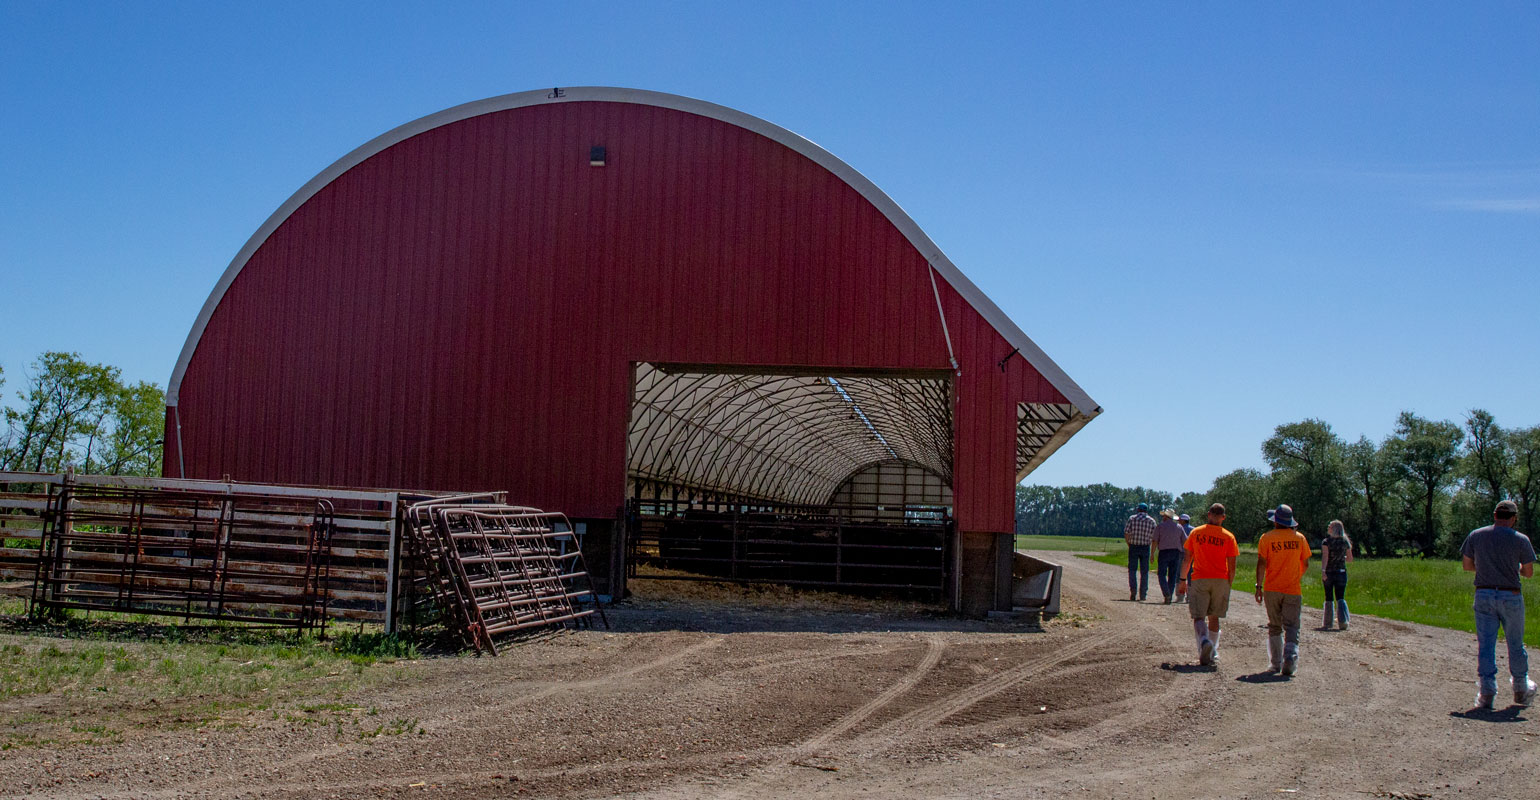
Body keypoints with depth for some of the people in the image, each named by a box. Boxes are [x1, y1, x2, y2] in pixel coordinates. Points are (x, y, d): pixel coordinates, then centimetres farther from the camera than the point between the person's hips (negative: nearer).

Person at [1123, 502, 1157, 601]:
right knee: (1144, 572, 8)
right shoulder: (1151, 520, 3)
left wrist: (1129, 545, 8)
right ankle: (1143, 594, 8)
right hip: (1145, 548, 1)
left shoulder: (1132, 518, -1)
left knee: (1132, 570, 5)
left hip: (1133, 547, -1)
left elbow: (1126, 534, -5)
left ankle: (1133, 591, -10)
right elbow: (1154, 536, 1)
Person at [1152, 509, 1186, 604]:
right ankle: (1169, 598, 8)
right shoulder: (1179, 526, 9)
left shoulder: (1160, 526, -1)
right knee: (1172, 575, 8)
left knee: (1162, 574, -1)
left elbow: (1155, 541, -5)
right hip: (1176, 552, 4)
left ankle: (1166, 595, -18)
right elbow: (1185, 541, 8)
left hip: (1164, 551, -4)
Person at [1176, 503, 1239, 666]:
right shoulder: (1228, 537, -1)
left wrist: (1183, 581, 12)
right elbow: (1232, 566, -1)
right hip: (1220, 581, 1)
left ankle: (1204, 641, -31)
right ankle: (1212, 654, 19)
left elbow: (1186, 559, 4)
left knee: (1199, 617, -2)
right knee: (1214, 617, 14)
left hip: (1199, 580, -1)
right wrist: (1228, 585, 11)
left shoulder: (1196, 532, 1)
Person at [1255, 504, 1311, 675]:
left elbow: (1261, 563, -8)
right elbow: (1305, 564, 10)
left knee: (1274, 627, 12)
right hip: (1293, 590, 0)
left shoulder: (1267, 538, -2)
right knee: (1292, 628, -1)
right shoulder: (1299, 538, 3)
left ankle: (1275, 663, 13)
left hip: (1271, 589, 0)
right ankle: (1290, 659, -21)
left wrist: (1259, 586, -6)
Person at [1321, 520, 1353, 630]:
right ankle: (1343, 622, -13)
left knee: (1329, 599, 8)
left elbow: (1325, 556, -20)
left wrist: (1323, 571, -27)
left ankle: (1327, 624, 12)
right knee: (1340, 598, 5)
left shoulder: (1326, 541, -7)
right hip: (1341, 572, 2)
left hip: (1329, 573, -2)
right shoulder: (1345, 542, 5)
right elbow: (1350, 559, 10)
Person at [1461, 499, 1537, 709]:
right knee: (1515, 645, 14)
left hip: (1483, 595, 1)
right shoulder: (1521, 540, -6)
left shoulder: (1475, 535, 1)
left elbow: (1467, 565, 8)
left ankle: (1486, 692, -4)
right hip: (1511, 596, -1)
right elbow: (1529, 573, -1)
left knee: (1485, 645, 3)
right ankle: (1521, 690, 27)